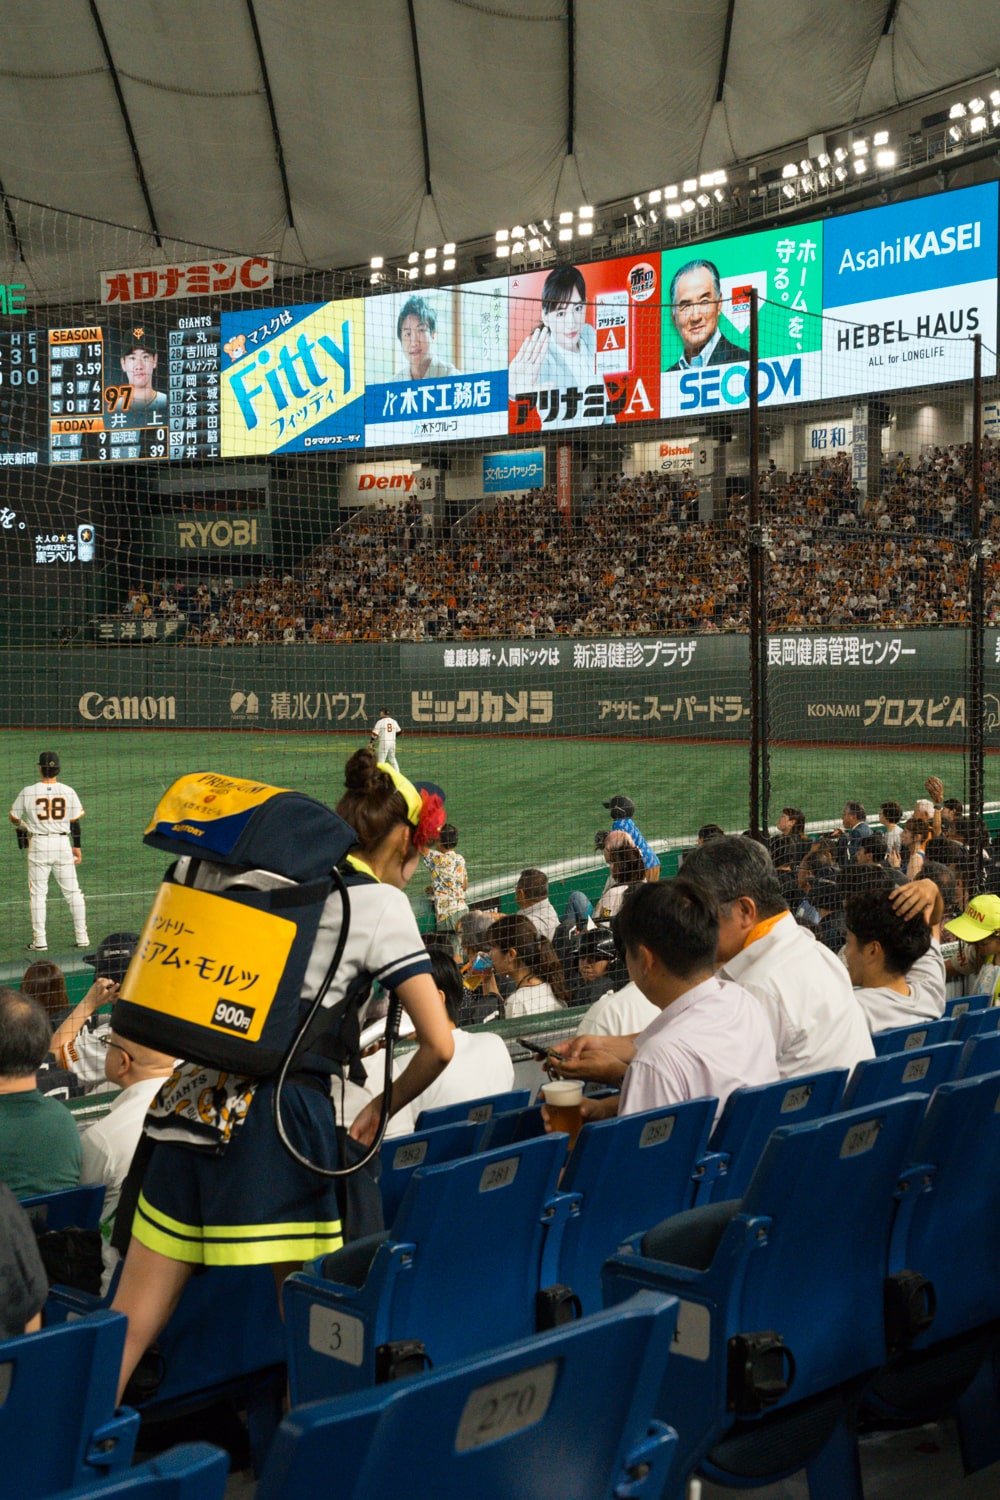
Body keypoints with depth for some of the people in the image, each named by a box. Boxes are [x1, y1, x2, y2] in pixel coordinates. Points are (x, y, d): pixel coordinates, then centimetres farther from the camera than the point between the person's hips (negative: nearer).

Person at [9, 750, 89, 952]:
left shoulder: (28, 792, -6)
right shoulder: (68, 791, -2)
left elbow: (14, 818, 4)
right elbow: (75, 822, 1)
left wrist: (22, 825, 27)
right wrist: (77, 846, 10)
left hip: (38, 844, -1)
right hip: (62, 843, 1)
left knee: (37, 893, 5)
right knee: (72, 891, 9)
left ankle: (39, 941, 2)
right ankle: (82, 937, 8)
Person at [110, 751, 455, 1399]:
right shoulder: (382, 903, 1)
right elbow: (439, 1044, -5)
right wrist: (381, 1110, 11)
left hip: (198, 1098, 6)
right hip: (282, 1116, -5)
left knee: (128, 1327, 7)